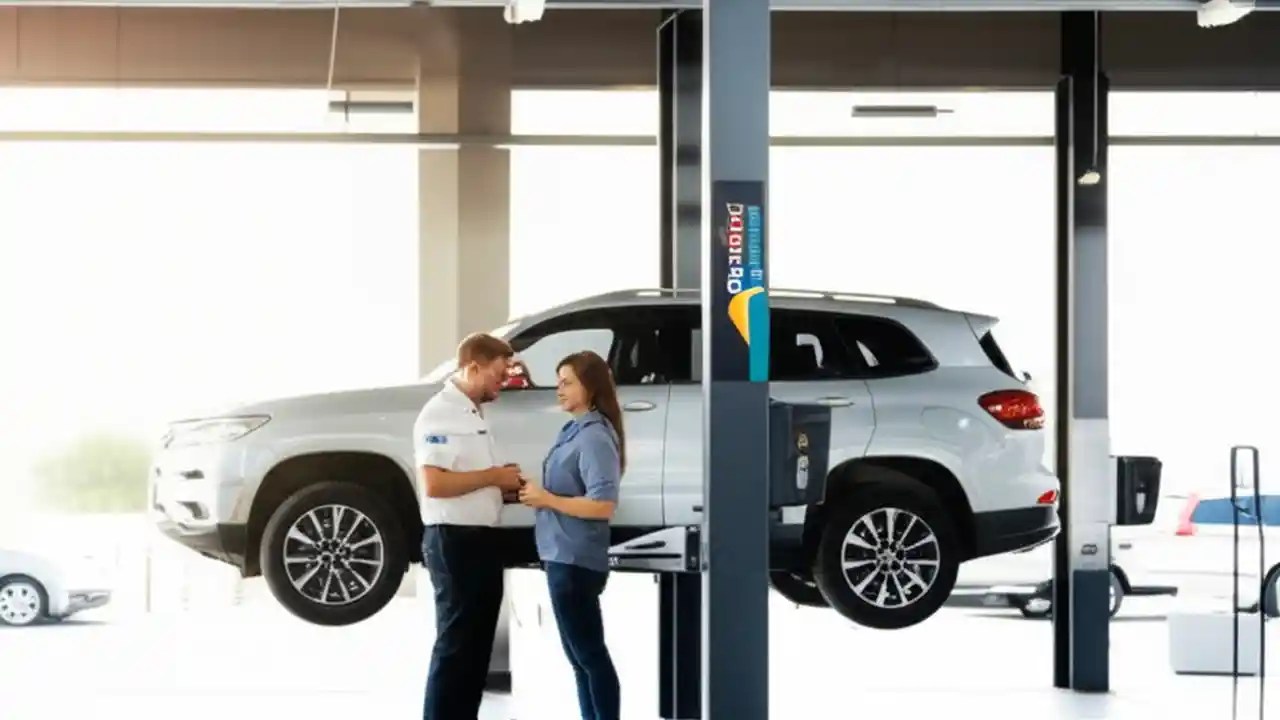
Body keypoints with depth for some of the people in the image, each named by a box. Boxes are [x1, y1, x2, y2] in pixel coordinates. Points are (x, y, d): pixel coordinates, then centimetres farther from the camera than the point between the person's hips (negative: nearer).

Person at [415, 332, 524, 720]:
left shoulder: (475, 413, 17)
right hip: (453, 539, -9)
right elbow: (434, 485, -23)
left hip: (482, 538, 9)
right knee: (455, 642, -6)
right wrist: (494, 476, -17)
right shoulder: (440, 413, -13)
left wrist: (505, 482, 9)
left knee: (478, 641, 13)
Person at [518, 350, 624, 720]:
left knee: (590, 655, -6)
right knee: (581, 656, 14)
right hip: (564, 557, 10)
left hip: (576, 560, -10)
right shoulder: (574, 431, 13)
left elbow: (602, 505, -24)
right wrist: (535, 493, 6)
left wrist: (547, 499, -17)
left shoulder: (595, 437, -16)